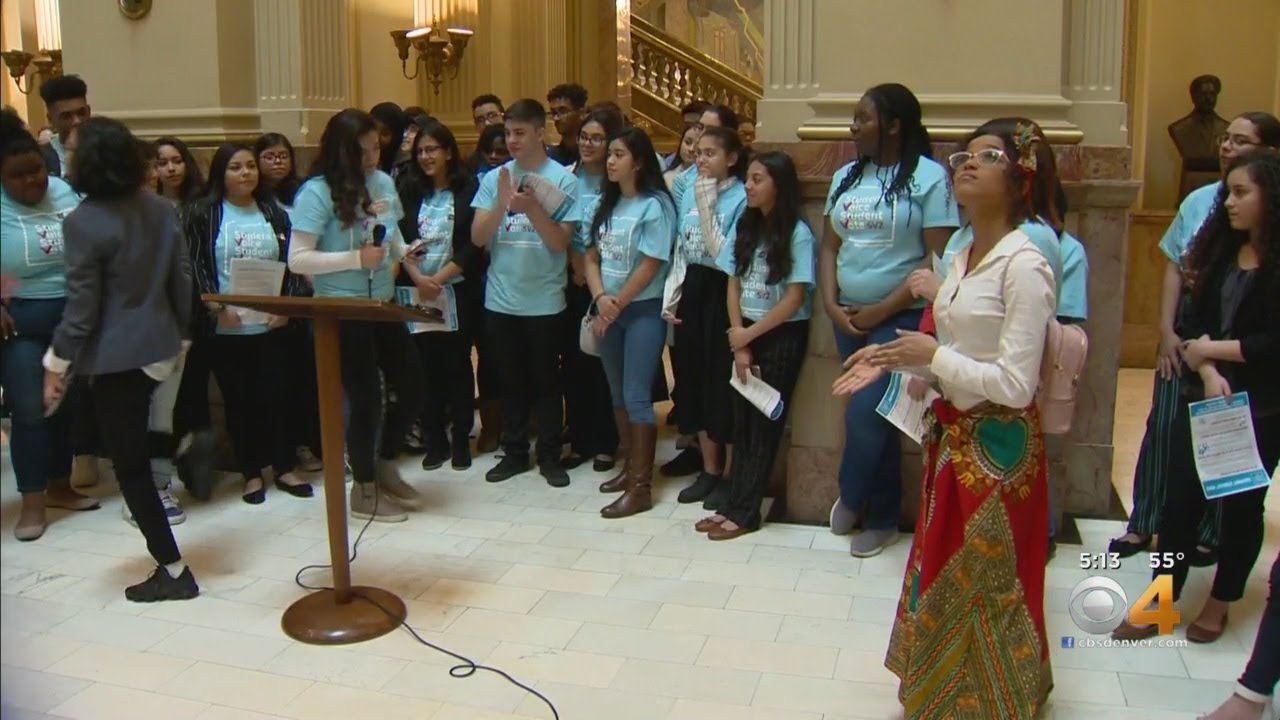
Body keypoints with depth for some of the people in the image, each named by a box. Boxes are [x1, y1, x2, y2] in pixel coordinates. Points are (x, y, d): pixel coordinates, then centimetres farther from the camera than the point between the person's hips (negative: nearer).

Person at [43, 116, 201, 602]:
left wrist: (57, 364, -5)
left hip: (114, 356, -7)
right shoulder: (162, 209, 3)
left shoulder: (83, 221, -15)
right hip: (158, 346, 7)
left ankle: (173, 570, 7)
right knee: (136, 454, 24)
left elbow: (82, 305, -14)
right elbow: (182, 280, 8)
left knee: (129, 465, 3)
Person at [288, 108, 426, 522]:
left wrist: (404, 251, -2)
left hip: (383, 303, 7)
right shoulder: (317, 192, -15)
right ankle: (365, 492, 24)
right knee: (366, 399, 3)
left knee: (411, 387, 11)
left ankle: (385, 467, 35)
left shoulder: (383, 182, 3)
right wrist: (356, 258, -23)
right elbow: (297, 260, -19)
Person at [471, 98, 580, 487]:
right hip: (500, 298, 3)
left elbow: (561, 241, -10)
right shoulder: (494, 178, 3)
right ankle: (514, 452, 25)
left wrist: (532, 208, -23)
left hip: (544, 300, -3)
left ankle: (550, 455, 20)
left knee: (545, 381, 8)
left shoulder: (562, 179, -5)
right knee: (510, 381, 13)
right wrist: (502, 204, -17)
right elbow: (478, 237, -2)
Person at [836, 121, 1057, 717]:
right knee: (945, 572, 19)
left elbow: (1015, 384, -22)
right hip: (952, 434, 8)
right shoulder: (961, 259, 8)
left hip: (997, 443, -8)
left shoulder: (1023, 266, -19)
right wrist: (894, 361, -1)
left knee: (984, 582, 6)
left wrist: (933, 356, -17)